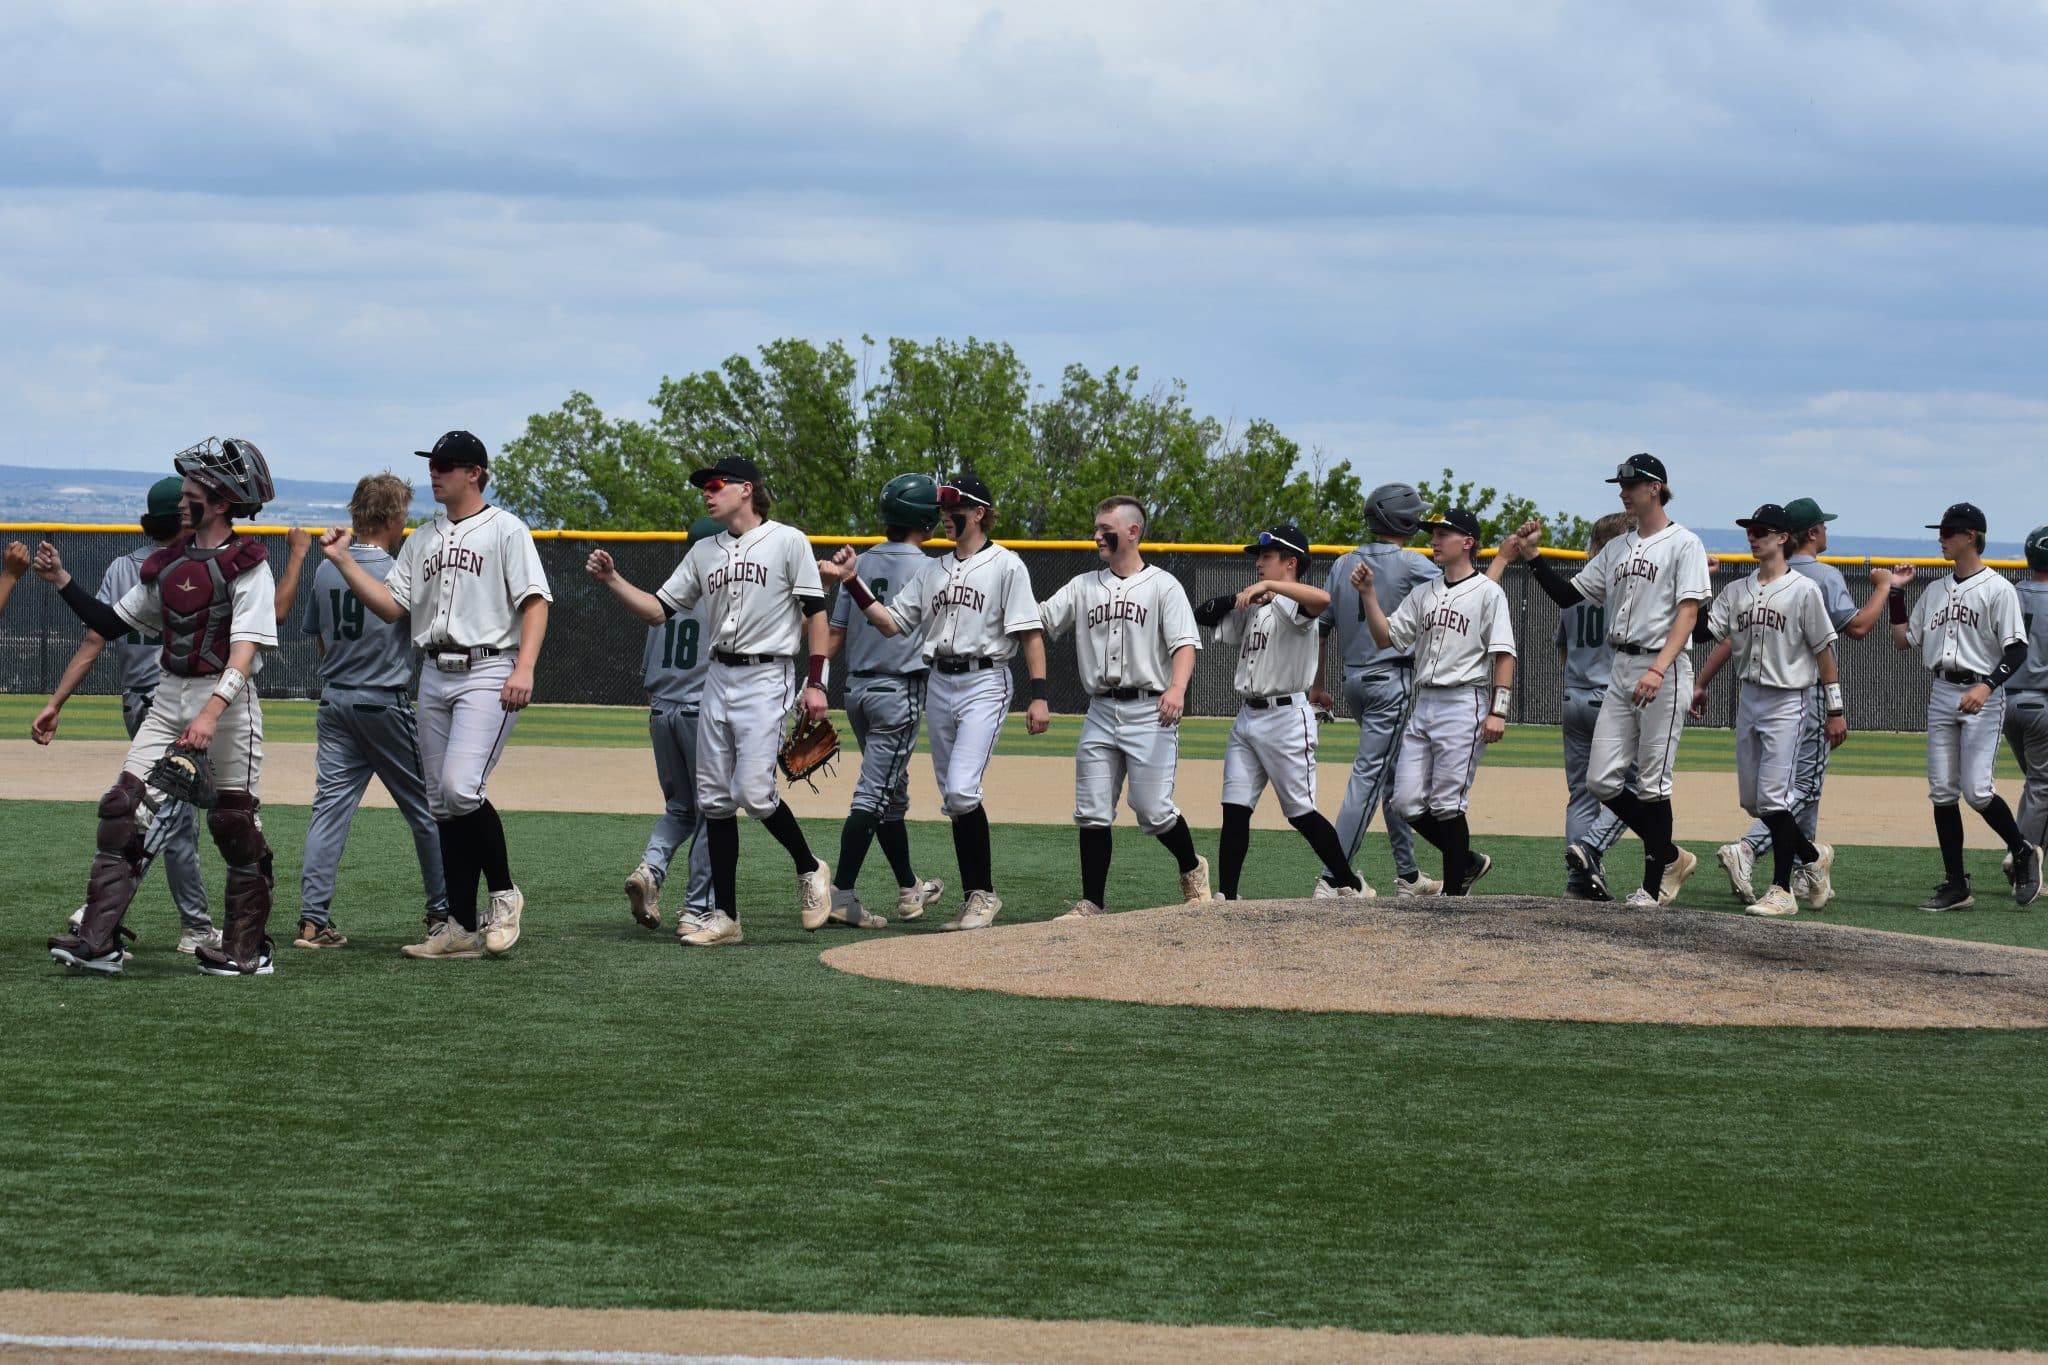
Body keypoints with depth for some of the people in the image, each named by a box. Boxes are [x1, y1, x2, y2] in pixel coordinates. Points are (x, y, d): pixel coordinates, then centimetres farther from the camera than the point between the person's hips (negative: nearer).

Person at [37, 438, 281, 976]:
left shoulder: (247, 567, -9)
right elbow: (111, 623, 16)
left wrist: (211, 713, -32)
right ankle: (97, 941, -8)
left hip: (227, 699, -6)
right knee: (124, 808, -5)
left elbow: (243, 653, -19)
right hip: (168, 698, 6)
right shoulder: (167, 563, 12)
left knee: (233, 823, 0)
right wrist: (62, 580, 5)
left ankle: (248, 950, 11)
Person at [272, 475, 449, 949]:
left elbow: (320, 641, 13)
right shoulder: (398, 572, -11)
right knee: (426, 809, 8)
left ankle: (313, 920, -8)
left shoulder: (325, 569, 5)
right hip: (386, 705, -5)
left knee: (330, 807, 1)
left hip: (335, 705, 5)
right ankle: (442, 914, 14)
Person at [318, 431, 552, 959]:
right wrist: (343, 561, 3)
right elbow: (390, 606, 13)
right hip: (434, 675, 7)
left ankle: (503, 893, -1)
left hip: (488, 672, -7)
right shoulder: (422, 539, 18)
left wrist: (525, 668, -21)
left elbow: (536, 601, -9)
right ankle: (463, 928, 10)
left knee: (460, 788, -21)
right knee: (442, 804, 5)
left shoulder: (505, 530, -2)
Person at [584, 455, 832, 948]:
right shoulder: (704, 552, 14)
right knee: (714, 799, 4)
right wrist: (612, 580, -2)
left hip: (766, 678, -7)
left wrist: (816, 683, -12)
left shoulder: (787, 542, -3)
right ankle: (725, 917, 8)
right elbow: (658, 610, 12)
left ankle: (809, 869, 10)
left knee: (753, 792, -16)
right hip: (718, 679, 7)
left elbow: (815, 613, -5)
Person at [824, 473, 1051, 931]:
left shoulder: (1005, 565, -4)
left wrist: (1039, 695, -15)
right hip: (939, 684, 7)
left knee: (962, 790, -18)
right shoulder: (934, 570, 14)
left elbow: (1031, 634, -8)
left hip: (984, 683, -7)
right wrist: (853, 581, 0)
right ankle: (976, 895, 13)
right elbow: (891, 622, 11)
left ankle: (983, 894, -7)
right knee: (953, 798, 7)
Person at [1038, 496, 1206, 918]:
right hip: (1100, 712, 5)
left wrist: (1177, 687, -29)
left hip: (1149, 712, -5)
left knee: (1153, 810, -8)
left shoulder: (1162, 585, -1)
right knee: (1092, 813, 2)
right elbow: (1038, 620, 7)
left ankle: (1193, 869, 18)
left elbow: (1185, 643, -11)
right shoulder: (1084, 585, 14)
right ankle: (1092, 902, 8)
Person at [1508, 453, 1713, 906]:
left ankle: (1655, 882, 8)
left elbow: (1688, 613, -14)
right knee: (1601, 781, 3)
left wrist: (1658, 670, -26)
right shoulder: (1617, 548, 17)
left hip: (1665, 669, -7)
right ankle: (1670, 856, 19)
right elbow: (1569, 595, 18)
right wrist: (1533, 557, 5)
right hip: (1621, 668, 7)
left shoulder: (1683, 543, -5)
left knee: (1651, 783, -4)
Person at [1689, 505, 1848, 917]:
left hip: (1787, 701, -7)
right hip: (1749, 697, 7)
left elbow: (1824, 651, -7)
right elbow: (1725, 642, 6)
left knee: (1774, 796, -12)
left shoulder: (1804, 590, -8)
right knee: (1752, 799, 9)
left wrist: (1835, 710, -7)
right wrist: (1700, 685, -6)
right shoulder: (1737, 591, 10)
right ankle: (1812, 854, 30)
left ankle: (1781, 891, -8)